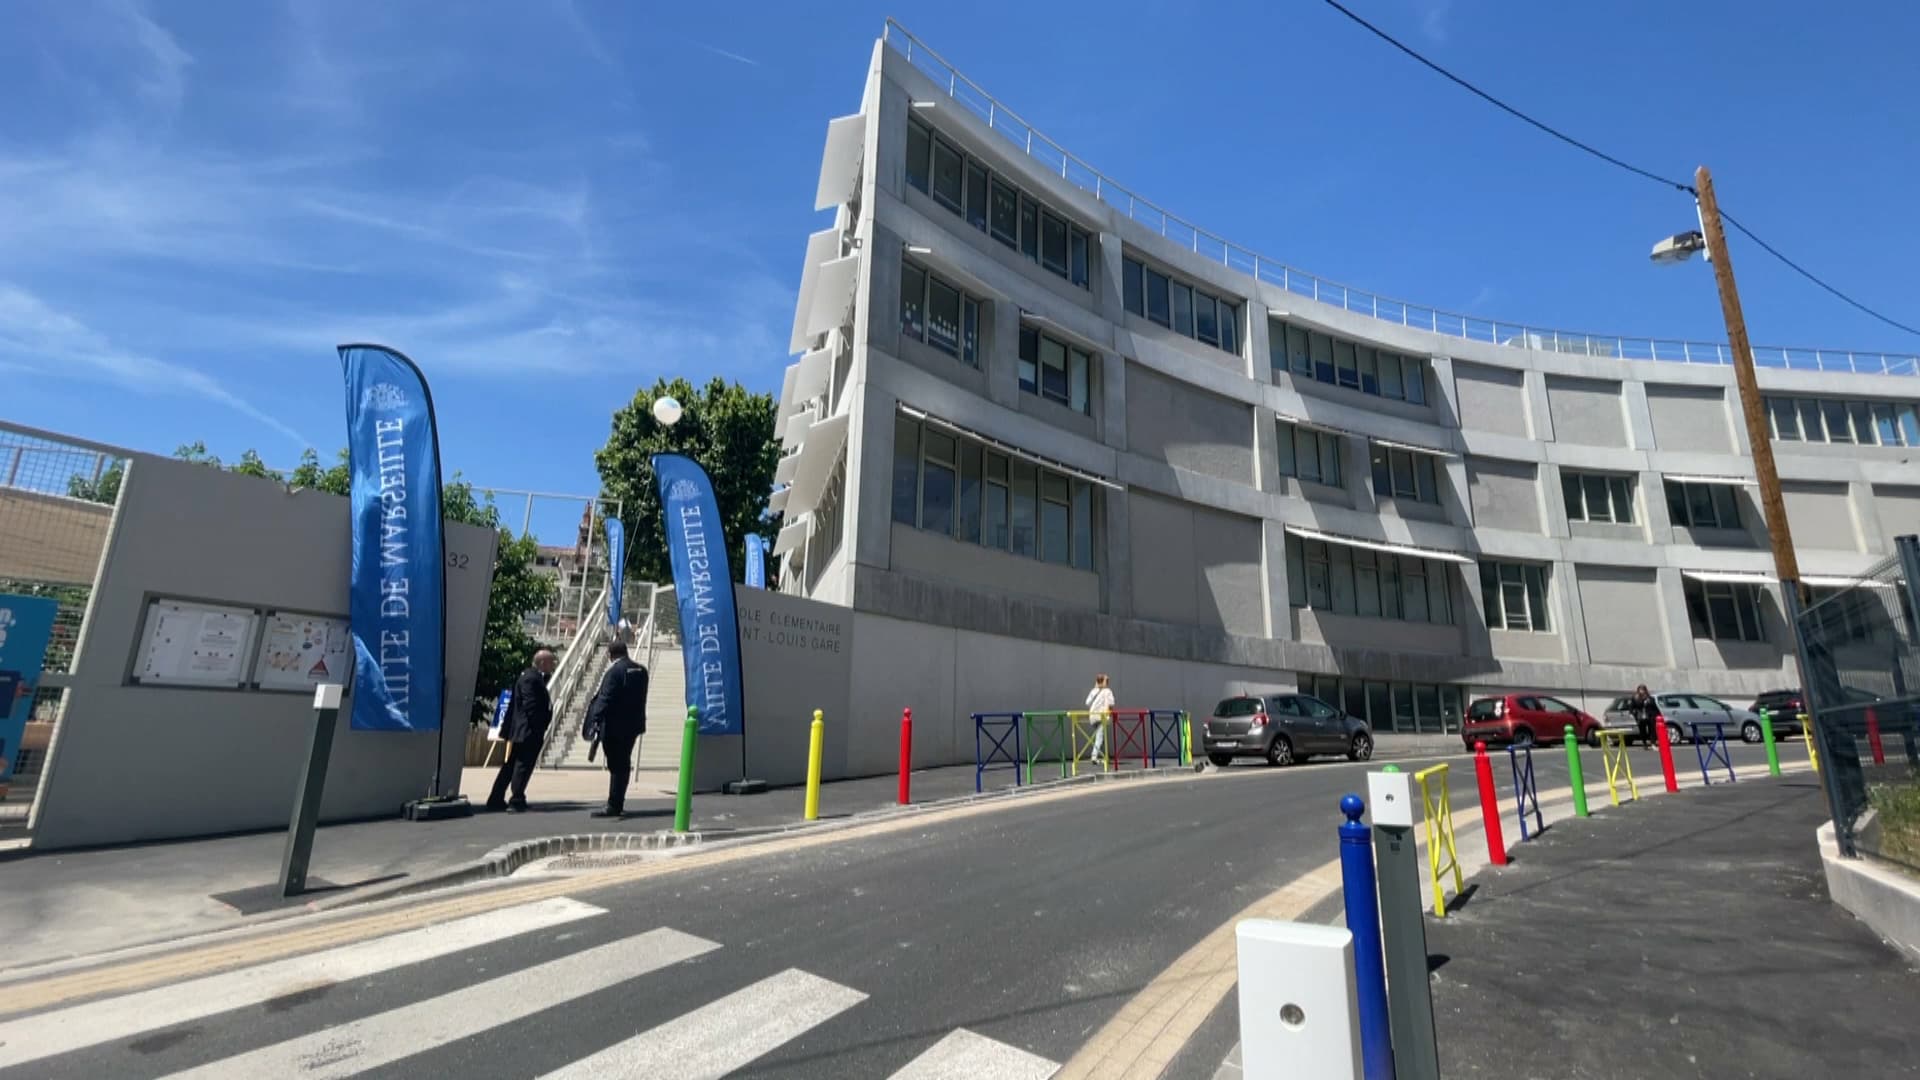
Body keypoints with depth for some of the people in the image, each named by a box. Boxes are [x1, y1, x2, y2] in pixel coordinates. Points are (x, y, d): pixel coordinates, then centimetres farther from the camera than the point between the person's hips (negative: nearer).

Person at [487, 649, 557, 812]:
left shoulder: (534, 676, 14)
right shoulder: (530, 678, -17)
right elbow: (530, 707, -22)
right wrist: (539, 731, -20)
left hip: (521, 731, 11)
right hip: (529, 732, -11)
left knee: (511, 765, 17)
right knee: (523, 766, -4)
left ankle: (496, 800, 26)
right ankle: (516, 802, 0)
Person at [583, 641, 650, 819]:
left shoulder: (614, 671, -15)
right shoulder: (641, 670, 7)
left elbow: (605, 699, -20)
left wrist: (595, 721, -20)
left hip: (614, 726, -7)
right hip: (633, 725, 7)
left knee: (616, 766, -1)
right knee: (624, 765, 15)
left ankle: (614, 806, 4)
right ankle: (617, 805, 23)